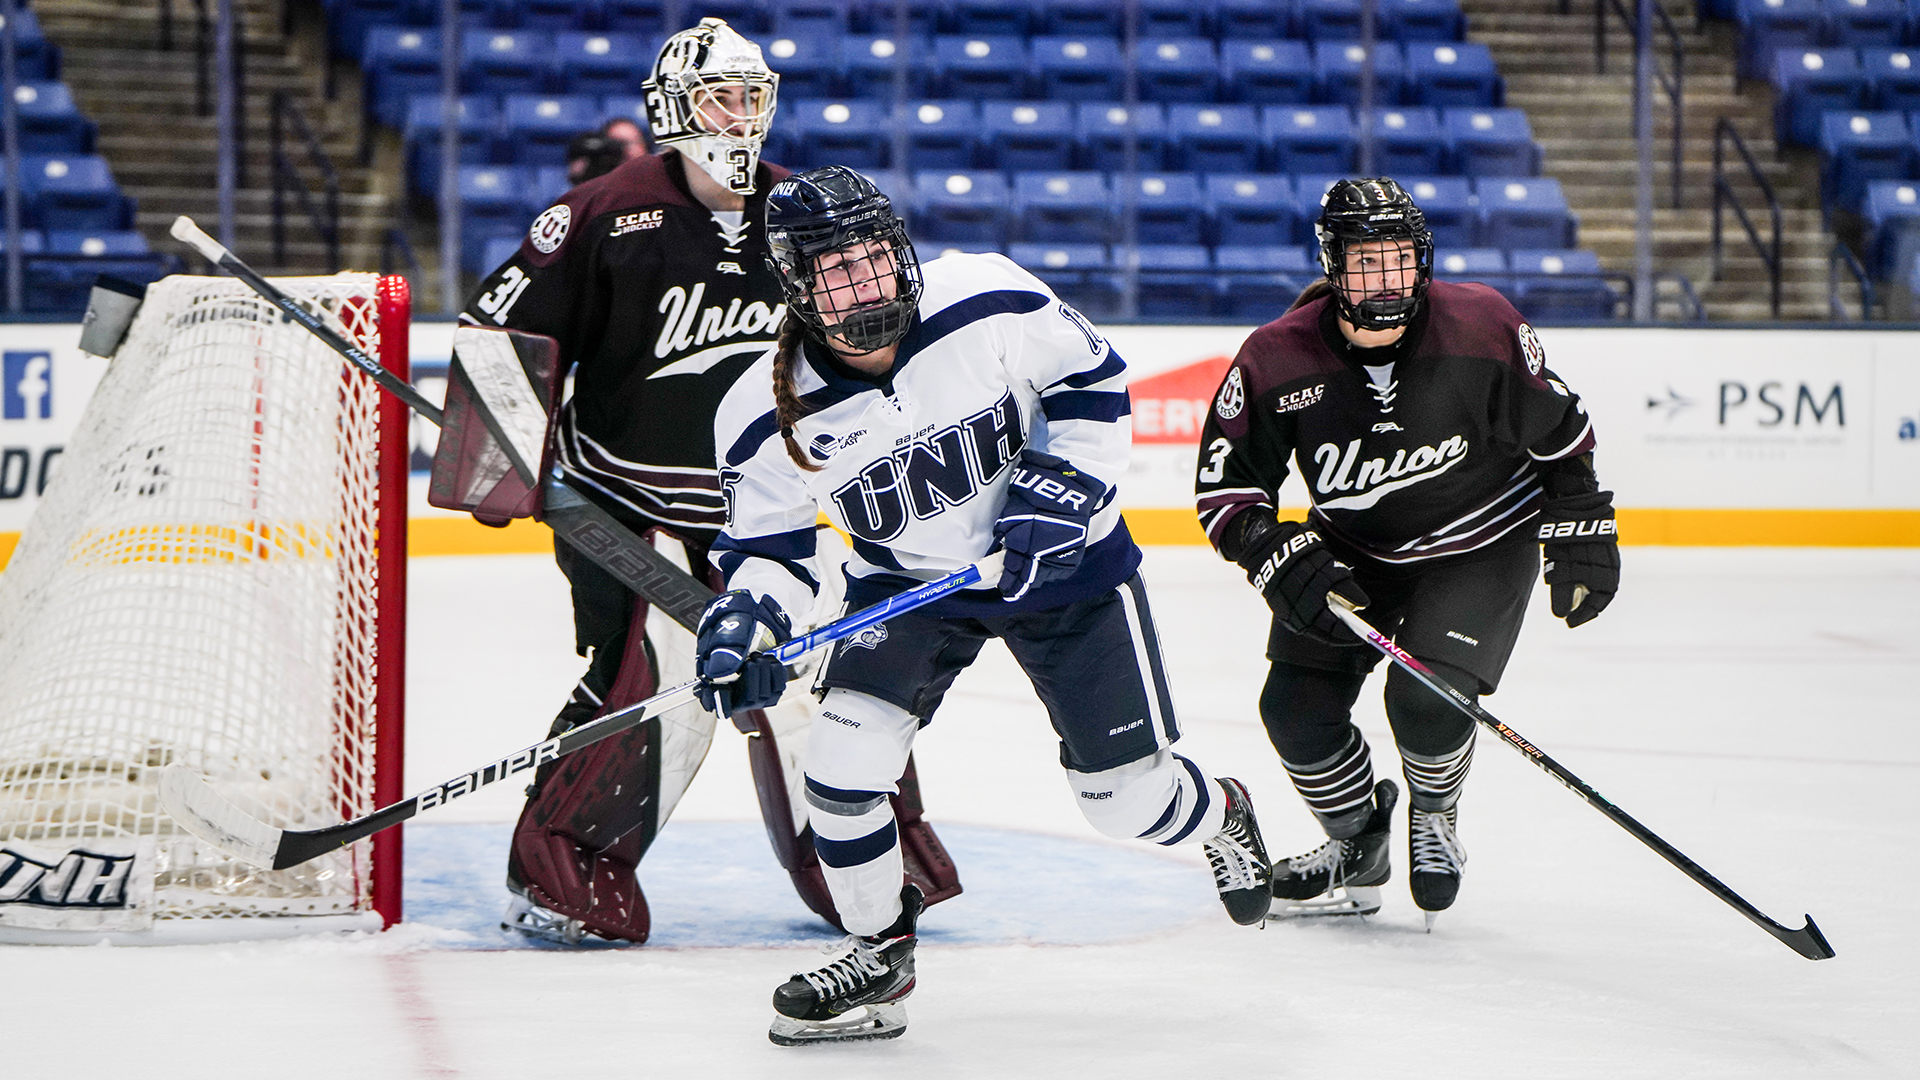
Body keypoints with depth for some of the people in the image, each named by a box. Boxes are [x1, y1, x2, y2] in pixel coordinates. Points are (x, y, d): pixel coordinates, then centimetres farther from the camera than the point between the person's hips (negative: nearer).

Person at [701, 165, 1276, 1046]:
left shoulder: (989, 303, -23)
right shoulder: (768, 416, -19)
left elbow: (1093, 380, -8)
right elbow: (765, 545, -6)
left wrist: (1060, 485, -20)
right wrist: (744, 621, -26)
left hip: (1060, 560, -1)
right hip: (907, 581, 2)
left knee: (1126, 793, 3)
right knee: (844, 754, -20)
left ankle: (1219, 817, 42)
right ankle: (881, 953, 4)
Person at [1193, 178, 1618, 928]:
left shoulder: (1481, 328, -21)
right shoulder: (1278, 359, -20)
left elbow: (1558, 431, -5)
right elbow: (1224, 483, -12)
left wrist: (1580, 534, -4)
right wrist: (1282, 559, -26)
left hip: (1480, 546, -3)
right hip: (1351, 553, 3)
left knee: (1427, 701, -22)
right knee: (1297, 705, -6)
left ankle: (1434, 814, 14)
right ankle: (1357, 846, 22)